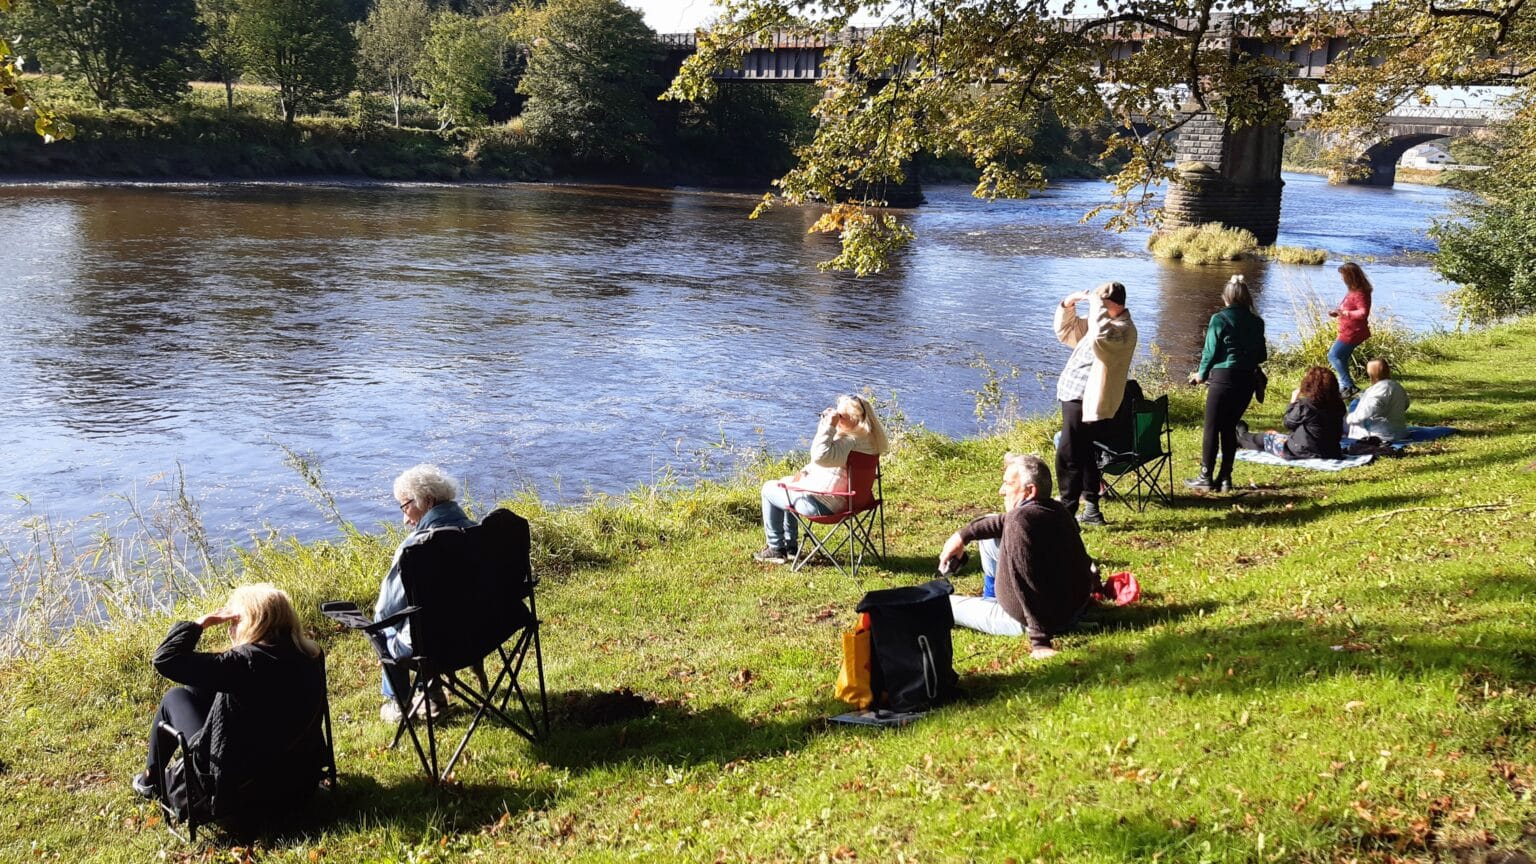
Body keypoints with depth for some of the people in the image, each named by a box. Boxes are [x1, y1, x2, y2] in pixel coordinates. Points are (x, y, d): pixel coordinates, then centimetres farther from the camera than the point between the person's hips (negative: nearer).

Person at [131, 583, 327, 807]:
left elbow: (165, 659, -28)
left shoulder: (245, 663, -32)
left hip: (234, 779, -6)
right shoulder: (311, 655, -13)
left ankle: (151, 779, 38)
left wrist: (202, 622, -16)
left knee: (175, 698, 15)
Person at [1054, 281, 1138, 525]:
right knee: (1085, 456, 16)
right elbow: (1065, 332, 25)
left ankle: (1066, 512, -8)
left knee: (1067, 457, -11)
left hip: (1086, 401, -10)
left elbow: (1101, 334, -37)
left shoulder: (1123, 329, -14)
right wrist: (1067, 305, 9)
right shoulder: (1098, 323, 16)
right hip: (1075, 396, 10)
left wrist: (1096, 303, -24)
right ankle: (1092, 510, 24)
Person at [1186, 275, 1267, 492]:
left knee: (1211, 428, 5)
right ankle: (1225, 479, 13)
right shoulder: (1256, 322, 5)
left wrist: (1201, 374, 12)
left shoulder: (1219, 319, -8)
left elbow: (1210, 351, -5)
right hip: (1246, 381, 5)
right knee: (1229, 428, 13)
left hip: (1223, 378, -5)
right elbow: (1261, 355, 10)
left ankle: (1206, 477, 8)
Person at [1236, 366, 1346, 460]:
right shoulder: (1338, 405, -6)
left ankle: (1241, 437, 54)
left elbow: (1288, 423, -6)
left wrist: (1293, 401, 7)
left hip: (1305, 453, -5)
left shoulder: (1304, 405, -22)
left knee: (1269, 436, 23)